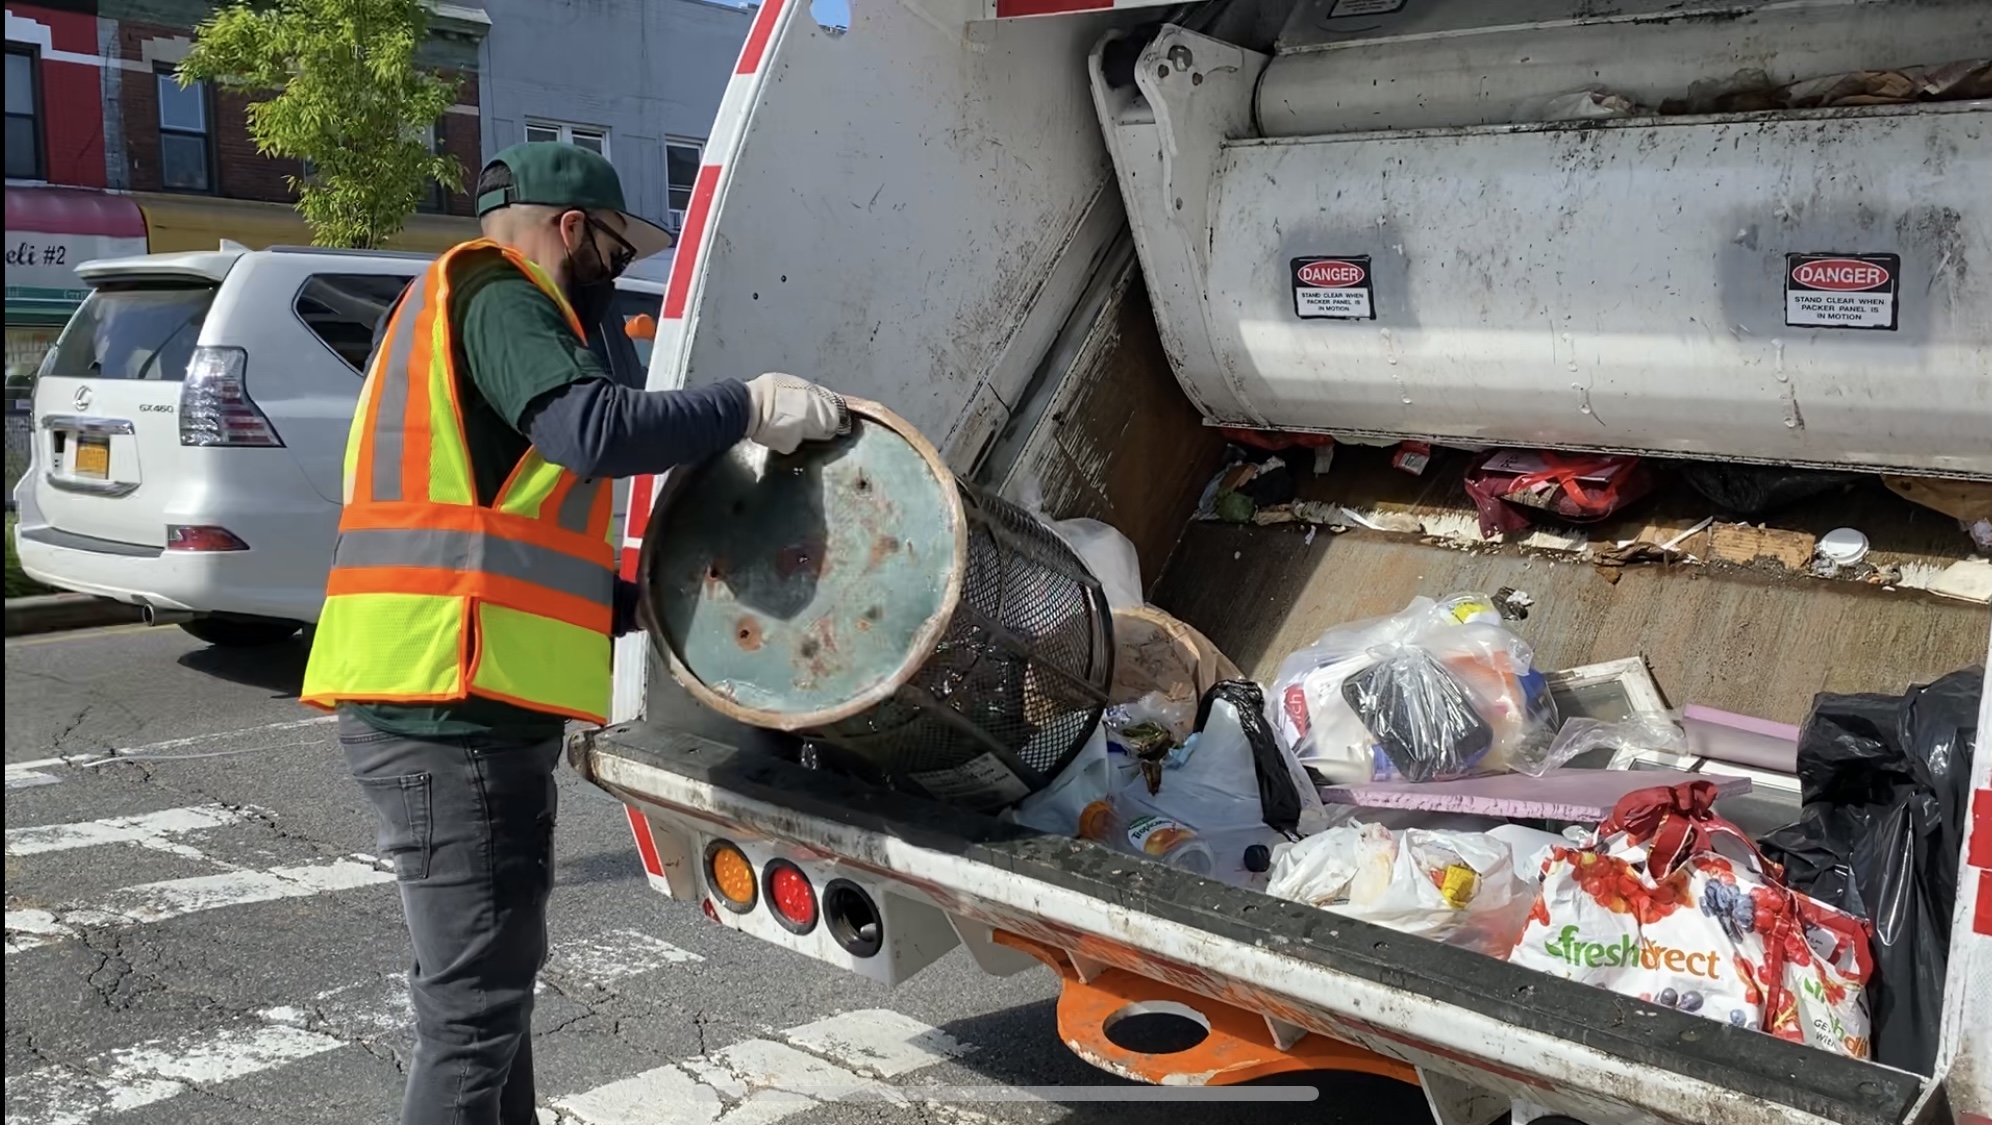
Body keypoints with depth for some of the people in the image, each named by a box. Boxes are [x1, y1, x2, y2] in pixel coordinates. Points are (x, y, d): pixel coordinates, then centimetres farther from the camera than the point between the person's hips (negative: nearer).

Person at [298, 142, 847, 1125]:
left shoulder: (466, 311, 26)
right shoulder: (494, 294, -4)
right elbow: (597, 430, -24)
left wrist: (651, 602, 20)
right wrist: (750, 406, -11)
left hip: (449, 710, 10)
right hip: (453, 714, -10)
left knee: (493, 985, 19)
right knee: (476, 1003, -4)